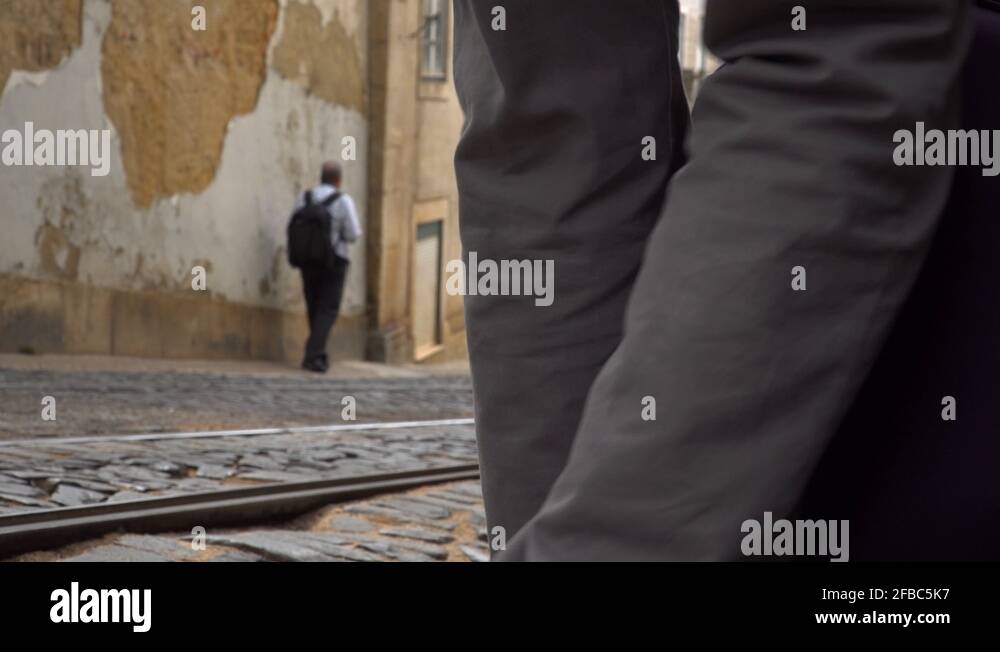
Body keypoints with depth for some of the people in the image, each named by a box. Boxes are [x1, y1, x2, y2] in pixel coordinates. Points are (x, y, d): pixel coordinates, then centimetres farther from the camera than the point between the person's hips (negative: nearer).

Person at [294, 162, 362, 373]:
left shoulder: (304, 198, 2)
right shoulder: (343, 201, -9)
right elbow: (353, 234, -11)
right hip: (334, 261, -4)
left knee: (314, 308, 16)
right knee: (328, 311, -1)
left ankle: (319, 355, 22)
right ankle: (312, 356, -14)